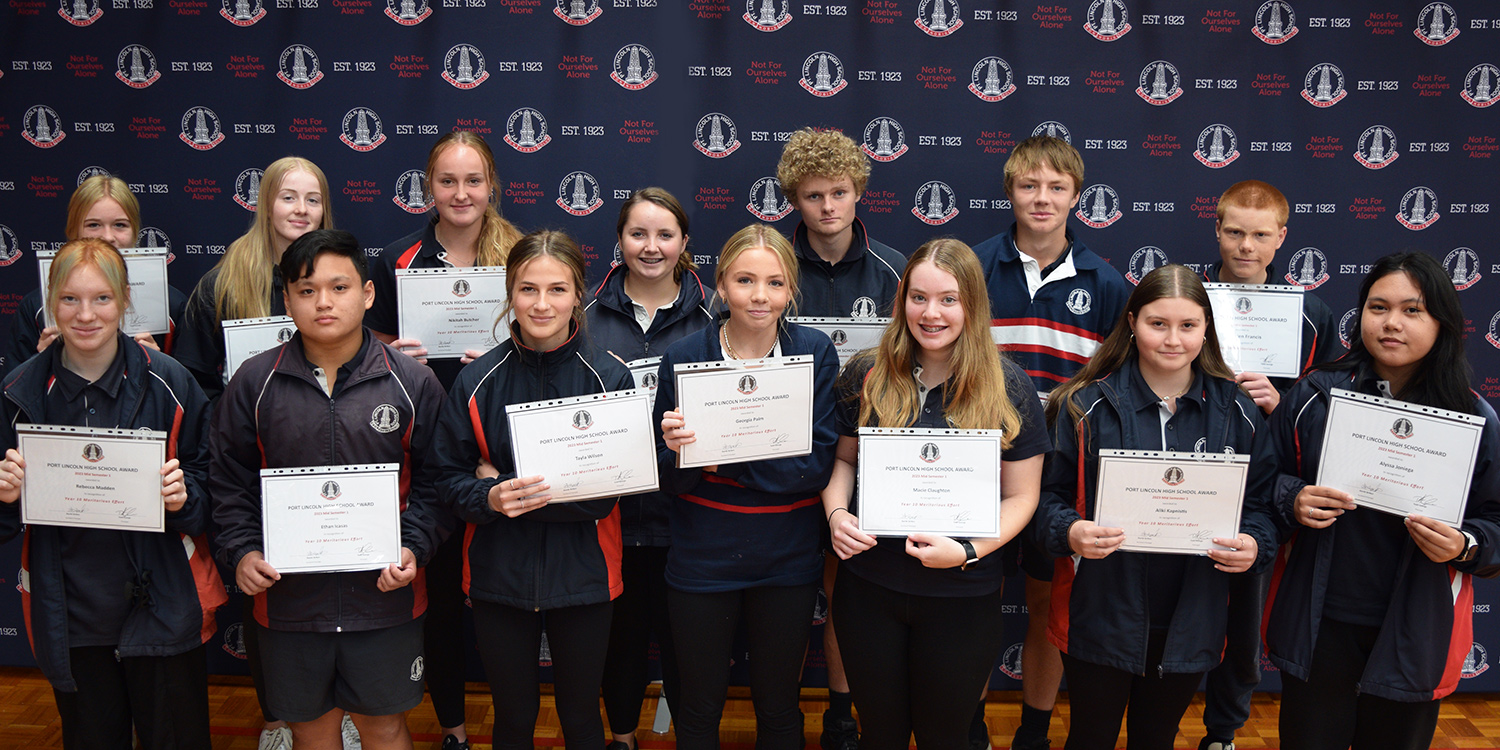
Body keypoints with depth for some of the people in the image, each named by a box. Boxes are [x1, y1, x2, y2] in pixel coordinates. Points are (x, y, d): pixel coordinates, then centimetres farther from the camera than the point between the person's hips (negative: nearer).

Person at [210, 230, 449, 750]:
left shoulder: (413, 384, -3)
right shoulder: (254, 382, 0)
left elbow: (434, 482, 1)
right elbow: (229, 482, 5)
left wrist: (414, 549, -12)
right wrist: (241, 551, -8)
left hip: (384, 597, -1)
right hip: (287, 599, 1)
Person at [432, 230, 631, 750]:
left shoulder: (610, 378, -8)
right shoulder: (476, 381, -3)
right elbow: (451, 479, -1)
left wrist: (513, 493, -19)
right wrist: (490, 497, -22)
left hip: (581, 574, -1)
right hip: (499, 572, 1)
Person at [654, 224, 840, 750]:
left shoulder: (815, 353, -7)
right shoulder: (684, 358, -9)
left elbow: (819, 466, -14)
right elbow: (670, 481, -5)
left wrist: (724, 458, -24)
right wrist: (678, 451, -28)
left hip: (788, 562, 1)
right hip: (703, 562, 0)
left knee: (778, 707, 19)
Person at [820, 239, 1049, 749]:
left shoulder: (1009, 390, -8)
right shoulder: (867, 376, -2)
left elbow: (1020, 497, -4)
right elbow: (842, 459, 10)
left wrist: (967, 551, -18)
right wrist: (836, 512, -9)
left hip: (962, 597, -1)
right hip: (868, 586, 2)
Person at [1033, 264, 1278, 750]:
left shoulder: (1236, 412, 1)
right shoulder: (1086, 405, -7)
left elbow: (1260, 501, 6)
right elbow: (1049, 495, -5)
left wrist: (1255, 544, -14)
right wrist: (1069, 532, -25)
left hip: (1190, 620, 2)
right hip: (1099, 615, -2)